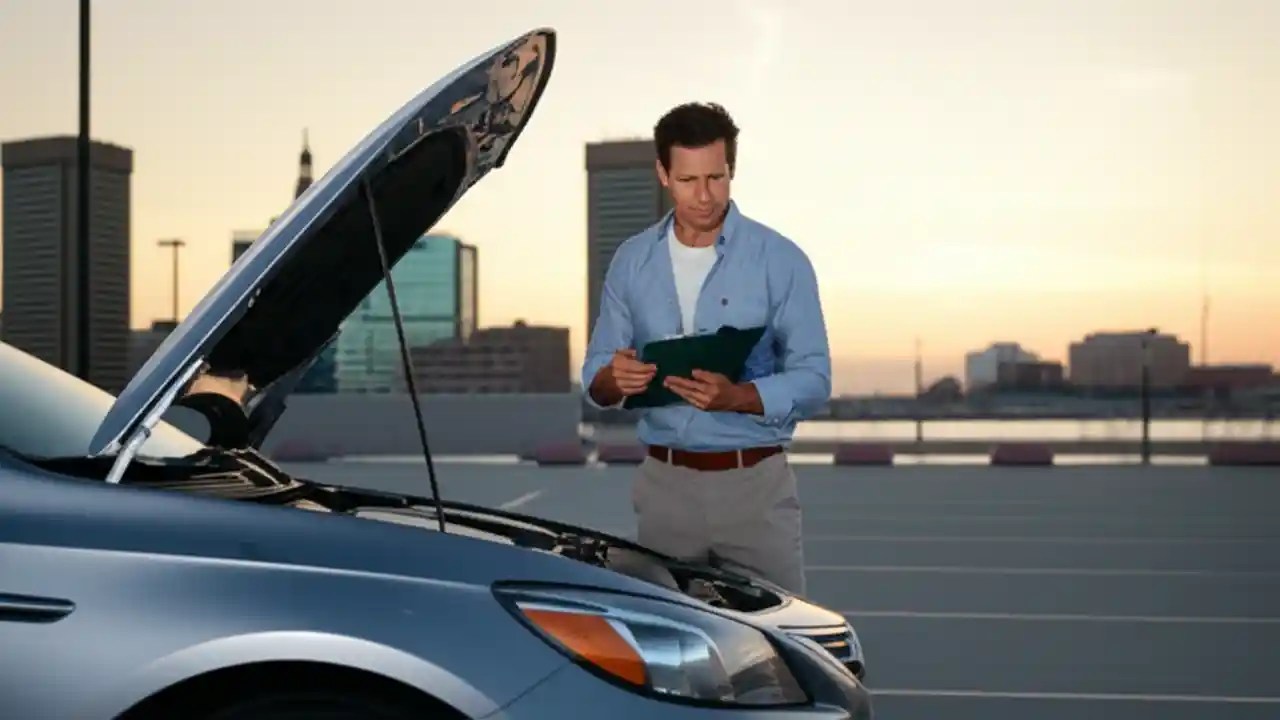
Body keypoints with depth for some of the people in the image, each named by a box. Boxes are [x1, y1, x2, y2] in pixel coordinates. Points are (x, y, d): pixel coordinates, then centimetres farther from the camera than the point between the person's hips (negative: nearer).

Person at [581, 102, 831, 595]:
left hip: (755, 484, -2)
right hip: (665, 484, 3)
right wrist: (615, 378, -16)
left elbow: (813, 378, -7)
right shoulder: (632, 262, 7)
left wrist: (736, 397, -25)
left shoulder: (780, 260, -3)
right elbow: (596, 379, 8)